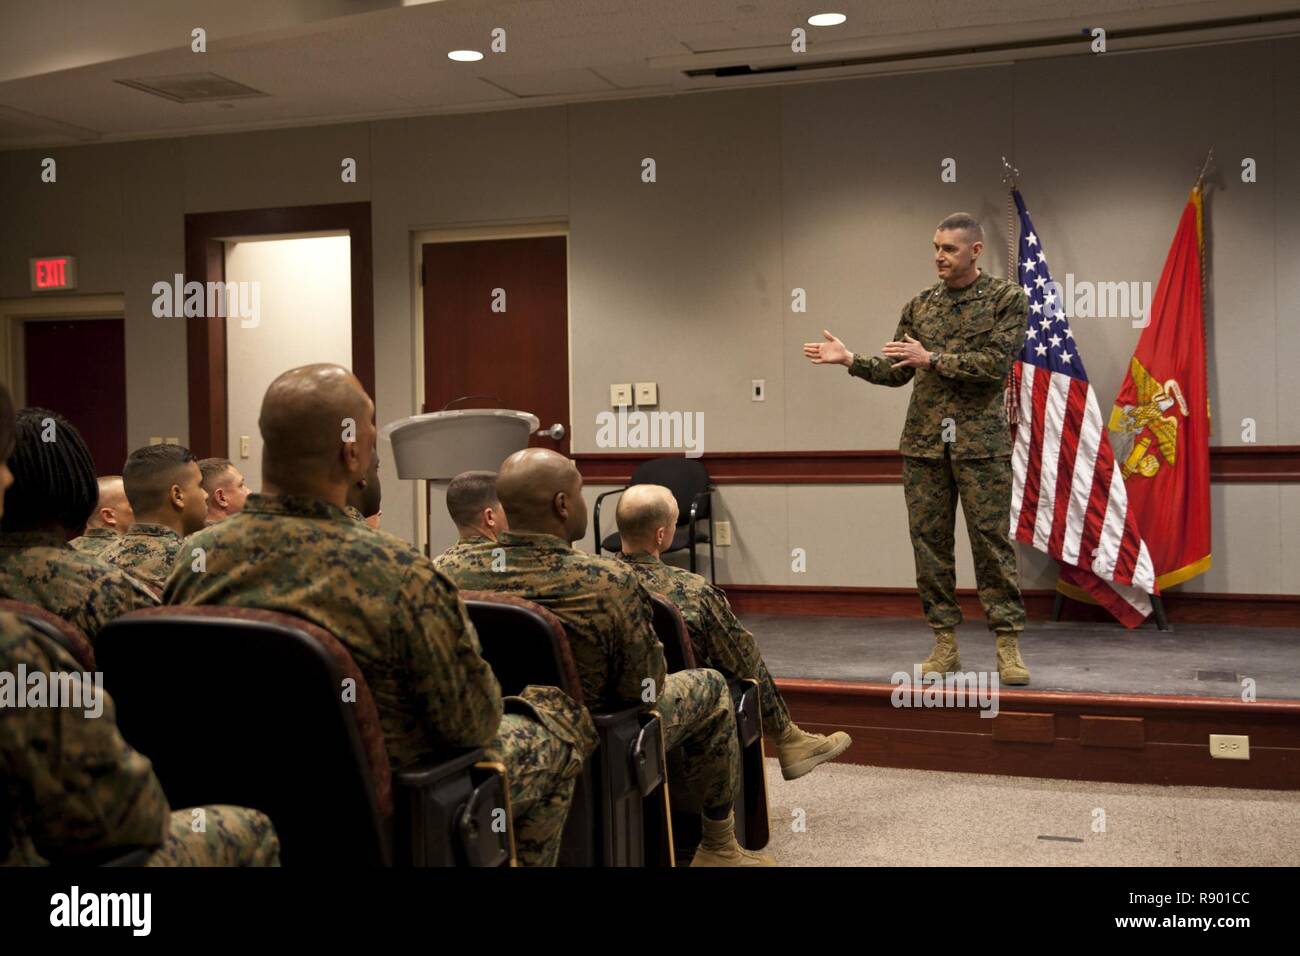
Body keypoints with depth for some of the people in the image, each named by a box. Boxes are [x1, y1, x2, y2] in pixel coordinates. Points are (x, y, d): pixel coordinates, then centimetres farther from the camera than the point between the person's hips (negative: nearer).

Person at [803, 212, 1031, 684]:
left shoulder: (1007, 298, 0)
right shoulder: (919, 305, 12)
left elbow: (996, 362, -12)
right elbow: (897, 372, 14)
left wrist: (932, 359, -13)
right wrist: (849, 359, 1)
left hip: (980, 440, -4)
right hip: (923, 441, 4)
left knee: (992, 540, -3)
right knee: (929, 540, 4)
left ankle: (1008, 645, 4)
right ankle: (945, 643, 12)